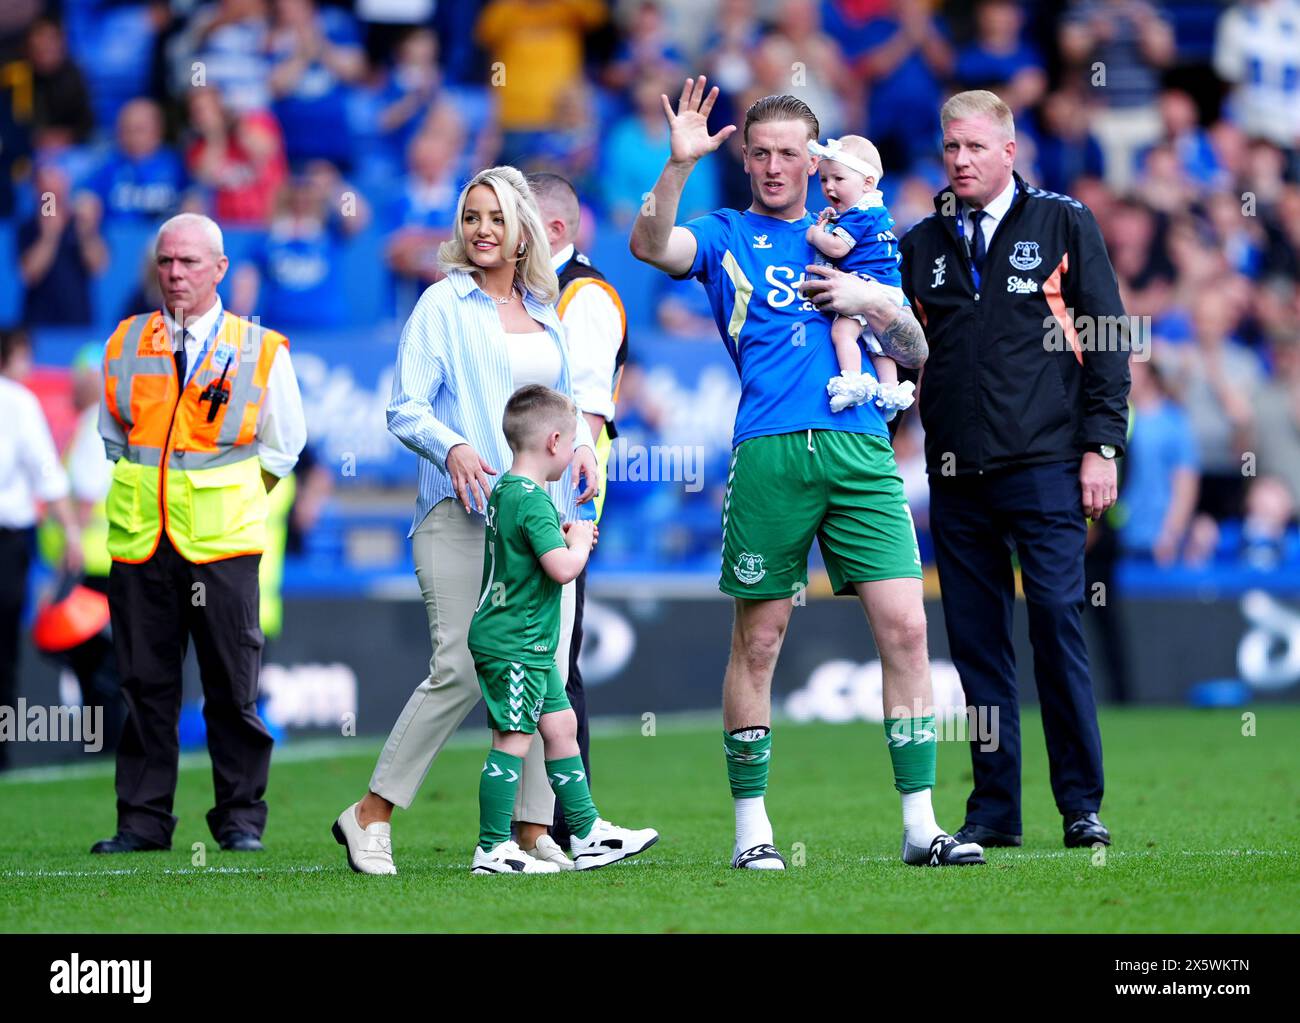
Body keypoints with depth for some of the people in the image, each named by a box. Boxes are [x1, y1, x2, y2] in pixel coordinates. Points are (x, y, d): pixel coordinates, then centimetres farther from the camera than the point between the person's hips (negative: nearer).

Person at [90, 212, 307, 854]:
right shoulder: (126, 344, 11)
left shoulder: (260, 351, 3)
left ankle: (240, 819, 7)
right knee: (145, 681, 3)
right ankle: (143, 820, 7)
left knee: (232, 684, -1)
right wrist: (141, 488, 14)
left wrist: (230, 499, 7)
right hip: (140, 536, 2)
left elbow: (282, 445, 10)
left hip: (221, 538, -2)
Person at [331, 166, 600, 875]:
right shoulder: (444, 304, 1)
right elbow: (405, 411, -4)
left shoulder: (544, 313, 18)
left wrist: (582, 443, 5)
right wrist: (454, 448, -22)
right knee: (461, 670, -13)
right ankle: (370, 817, -4)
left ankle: (533, 829, 5)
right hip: (465, 510, -6)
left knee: (545, 672, 0)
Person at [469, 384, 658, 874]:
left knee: (561, 725, 15)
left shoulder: (503, 490, 11)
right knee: (513, 738, -7)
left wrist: (565, 537, 14)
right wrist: (579, 542, -9)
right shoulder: (533, 500, -20)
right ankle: (493, 850, -6)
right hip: (515, 644, -11)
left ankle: (587, 834, 21)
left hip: (527, 645, 11)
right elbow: (562, 569, -28)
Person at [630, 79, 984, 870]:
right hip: (770, 452, -2)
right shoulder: (727, 238, 13)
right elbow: (650, 246, -8)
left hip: (861, 450, 2)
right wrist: (681, 163, -18)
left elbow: (915, 354, 21)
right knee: (758, 640, 1)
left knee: (905, 628, -7)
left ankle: (920, 825, -4)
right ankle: (751, 826, 11)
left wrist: (875, 302, 2)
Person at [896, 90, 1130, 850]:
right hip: (956, 474, 3)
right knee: (977, 643, 4)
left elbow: (1107, 339, 2)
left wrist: (1100, 446, -5)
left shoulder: (1064, 225, 4)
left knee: (1058, 626, -8)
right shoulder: (921, 245, 13)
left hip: (1045, 467, -3)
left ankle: (1082, 806, -1)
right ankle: (994, 810, 9)